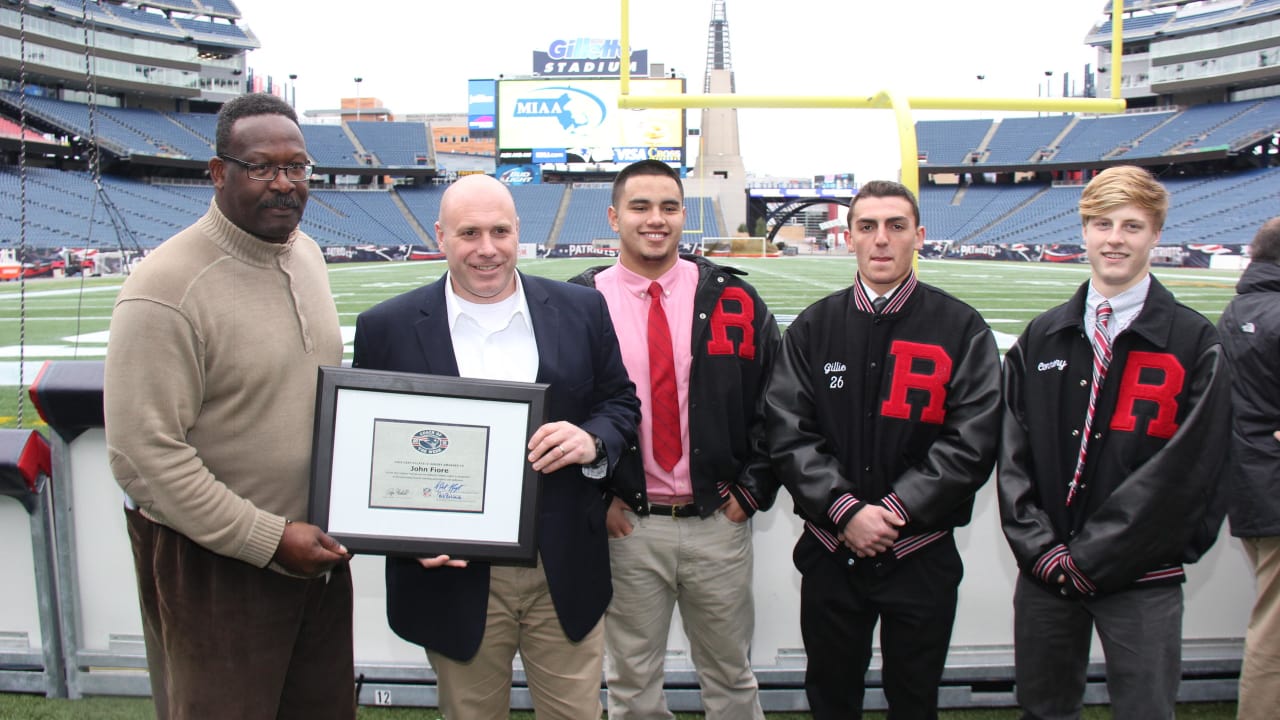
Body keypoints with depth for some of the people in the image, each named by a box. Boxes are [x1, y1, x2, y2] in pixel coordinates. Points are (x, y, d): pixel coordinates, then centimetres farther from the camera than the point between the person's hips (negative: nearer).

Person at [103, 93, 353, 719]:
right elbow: (143, 455, -21)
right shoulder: (166, 290, -20)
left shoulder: (306, 252, 5)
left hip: (314, 546, 7)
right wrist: (268, 539, -19)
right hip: (214, 559, -7)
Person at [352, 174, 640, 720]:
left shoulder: (581, 310, 2)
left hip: (565, 572, 2)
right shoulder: (388, 328, -2)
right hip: (454, 577, -1)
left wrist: (592, 441, -13)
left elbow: (621, 403, 9)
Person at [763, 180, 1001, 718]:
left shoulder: (961, 328, -2)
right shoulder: (813, 328, 3)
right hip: (830, 552, 2)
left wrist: (898, 508, -15)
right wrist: (846, 510, -15)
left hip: (921, 555, -1)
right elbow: (788, 433, -4)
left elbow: (971, 441, -8)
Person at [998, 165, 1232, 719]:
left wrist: (1092, 556, -13)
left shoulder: (1194, 343, -3)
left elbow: (1186, 468, -10)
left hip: (1141, 578, -3)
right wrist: (1040, 547, -6)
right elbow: (1013, 452, 6)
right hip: (1044, 571, 3)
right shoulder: (1041, 339, 8)